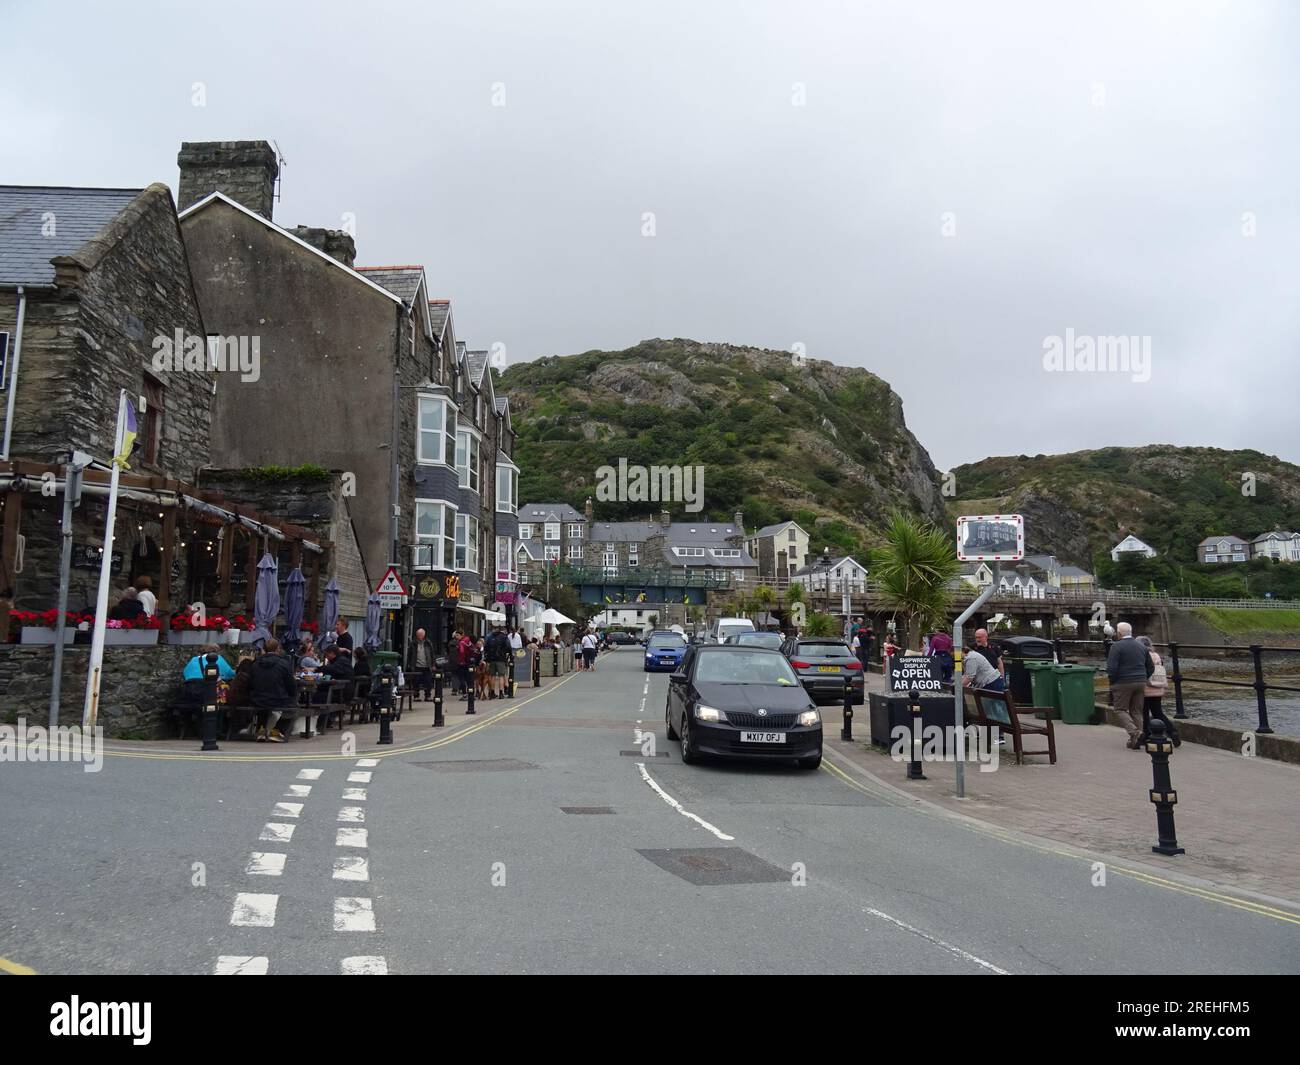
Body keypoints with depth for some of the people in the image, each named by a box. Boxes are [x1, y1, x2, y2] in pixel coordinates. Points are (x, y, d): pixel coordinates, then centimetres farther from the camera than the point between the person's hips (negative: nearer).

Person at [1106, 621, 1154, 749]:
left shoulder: (1116, 646, -12)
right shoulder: (1141, 646, 10)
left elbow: (1111, 668, -17)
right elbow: (1151, 667, 16)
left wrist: (1111, 680, -1)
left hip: (1122, 684, -6)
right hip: (1140, 684, 6)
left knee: (1121, 709, 4)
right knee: (1136, 711, 12)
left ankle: (1135, 733, -15)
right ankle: (1135, 741, 12)